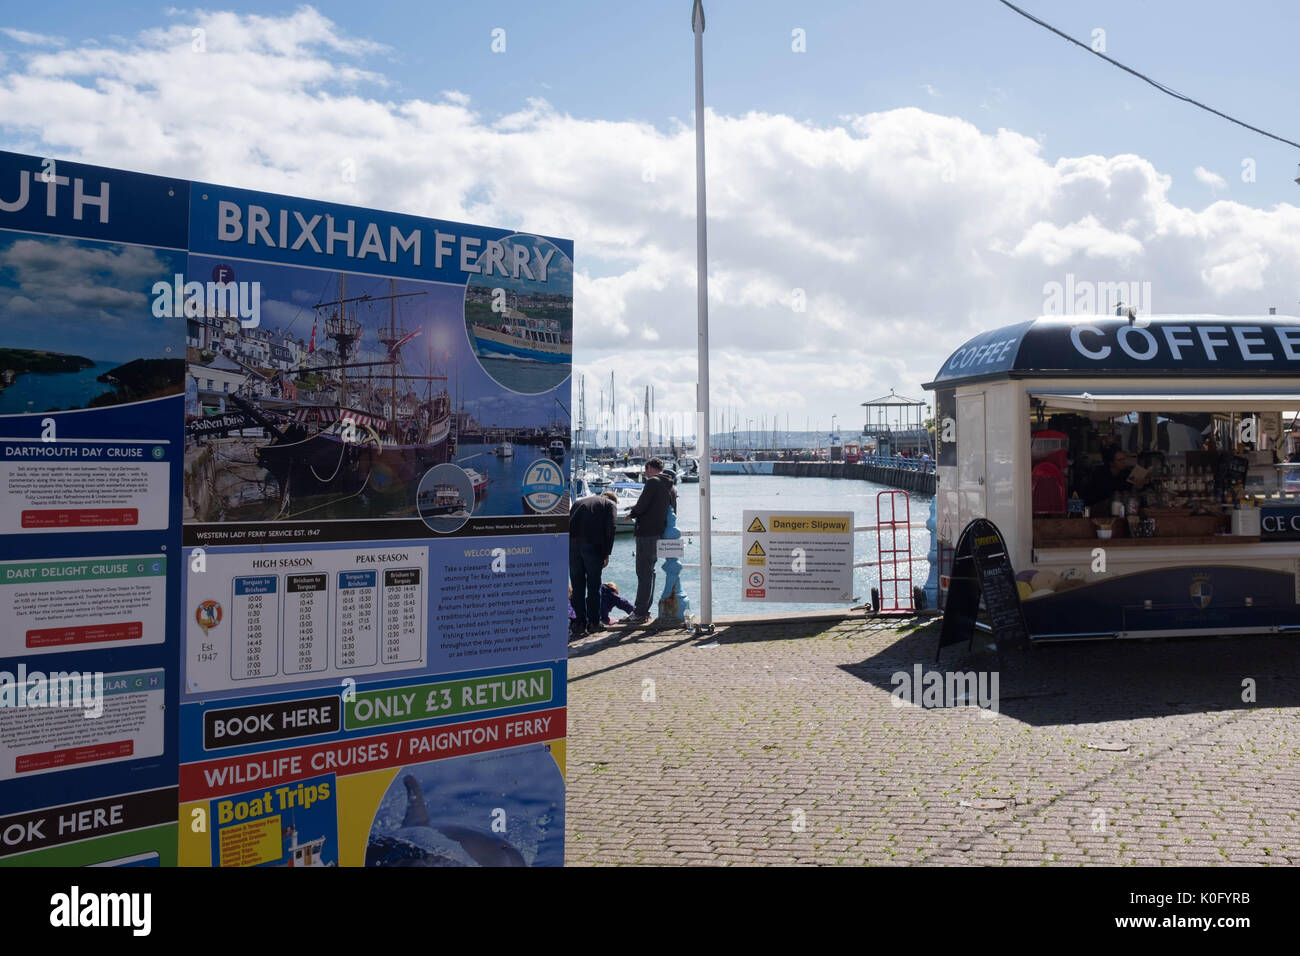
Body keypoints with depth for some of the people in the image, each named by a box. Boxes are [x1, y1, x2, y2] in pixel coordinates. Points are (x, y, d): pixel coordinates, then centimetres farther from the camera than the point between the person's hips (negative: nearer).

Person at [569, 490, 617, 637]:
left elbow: (568, 523, 20)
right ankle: (593, 623, 10)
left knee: (577, 586, 10)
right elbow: (610, 529, 0)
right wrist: (607, 554, 0)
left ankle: (579, 623, 11)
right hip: (592, 545, -3)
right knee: (594, 586, 7)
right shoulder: (610, 504, 15)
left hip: (572, 542, 4)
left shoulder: (580, 501, 29)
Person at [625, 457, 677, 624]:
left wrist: (632, 512, 6)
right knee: (649, 572, 14)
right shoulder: (672, 488, 16)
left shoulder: (652, 482, -10)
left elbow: (641, 506, -16)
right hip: (659, 533, 9)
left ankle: (640, 613, -9)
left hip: (646, 533, -9)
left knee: (644, 573, -8)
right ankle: (644, 610, 18)